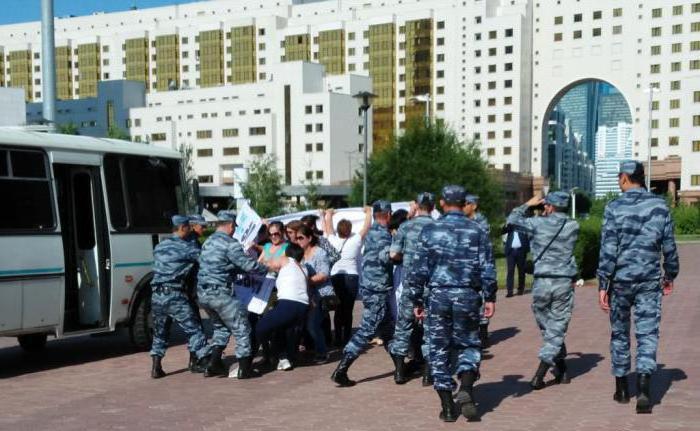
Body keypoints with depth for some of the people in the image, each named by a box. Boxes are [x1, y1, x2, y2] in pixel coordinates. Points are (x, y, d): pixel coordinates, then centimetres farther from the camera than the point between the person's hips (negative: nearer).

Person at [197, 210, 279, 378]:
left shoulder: (208, 242, 16)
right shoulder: (230, 244, -12)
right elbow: (248, 264, -15)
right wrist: (268, 267, 1)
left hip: (203, 293, 9)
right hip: (220, 293, -9)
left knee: (221, 327, 24)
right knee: (241, 328, 1)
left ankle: (214, 366, 19)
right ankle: (245, 369, 1)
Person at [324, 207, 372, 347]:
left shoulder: (333, 240, -1)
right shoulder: (356, 240, -7)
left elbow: (327, 226, 16)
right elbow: (367, 226, 2)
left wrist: (329, 214, 34)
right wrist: (368, 212, 19)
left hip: (335, 276, 3)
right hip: (351, 277, -3)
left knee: (338, 309, 10)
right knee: (348, 309, 0)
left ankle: (338, 339, 10)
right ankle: (346, 339, -2)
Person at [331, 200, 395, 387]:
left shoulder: (372, 231, 16)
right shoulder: (383, 233, -14)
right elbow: (385, 256, -30)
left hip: (370, 286, 10)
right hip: (377, 289, -10)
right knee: (367, 329, -9)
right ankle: (340, 370, -12)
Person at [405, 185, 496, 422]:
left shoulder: (430, 230, 1)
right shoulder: (477, 231, 2)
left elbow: (419, 268, 0)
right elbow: (487, 268, 0)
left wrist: (416, 300, 6)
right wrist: (490, 298, 7)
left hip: (438, 296, 0)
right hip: (467, 296, 0)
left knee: (439, 349, 9)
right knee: (468, 345, 15)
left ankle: (447, 406, 10)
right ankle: (465, 390, -8)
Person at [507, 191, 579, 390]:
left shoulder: (538, 223, -4)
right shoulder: (573, 226, 2)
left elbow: (512, 219, 10)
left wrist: (528, 204, 20)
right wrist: (548, 216, 22)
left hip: (542, 282, -1)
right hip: (565, 282, 1)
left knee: (547, 327, 17)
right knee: (557, 329, 2)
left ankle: (561, 370, 21)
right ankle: (539, 375, -9)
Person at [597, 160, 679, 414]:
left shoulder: (614, 208, -7)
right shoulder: (659, 205, 0)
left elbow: (608, 250, -9)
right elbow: (669, 246, 4)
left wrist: (603, 285, -5)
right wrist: (670, 275, 17)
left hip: (620, 280, -1)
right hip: (649, 281, 1)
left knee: (619, 333, 13)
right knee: (647, 334, 0)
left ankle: (622, 388, 23)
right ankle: (643, 389, -16)